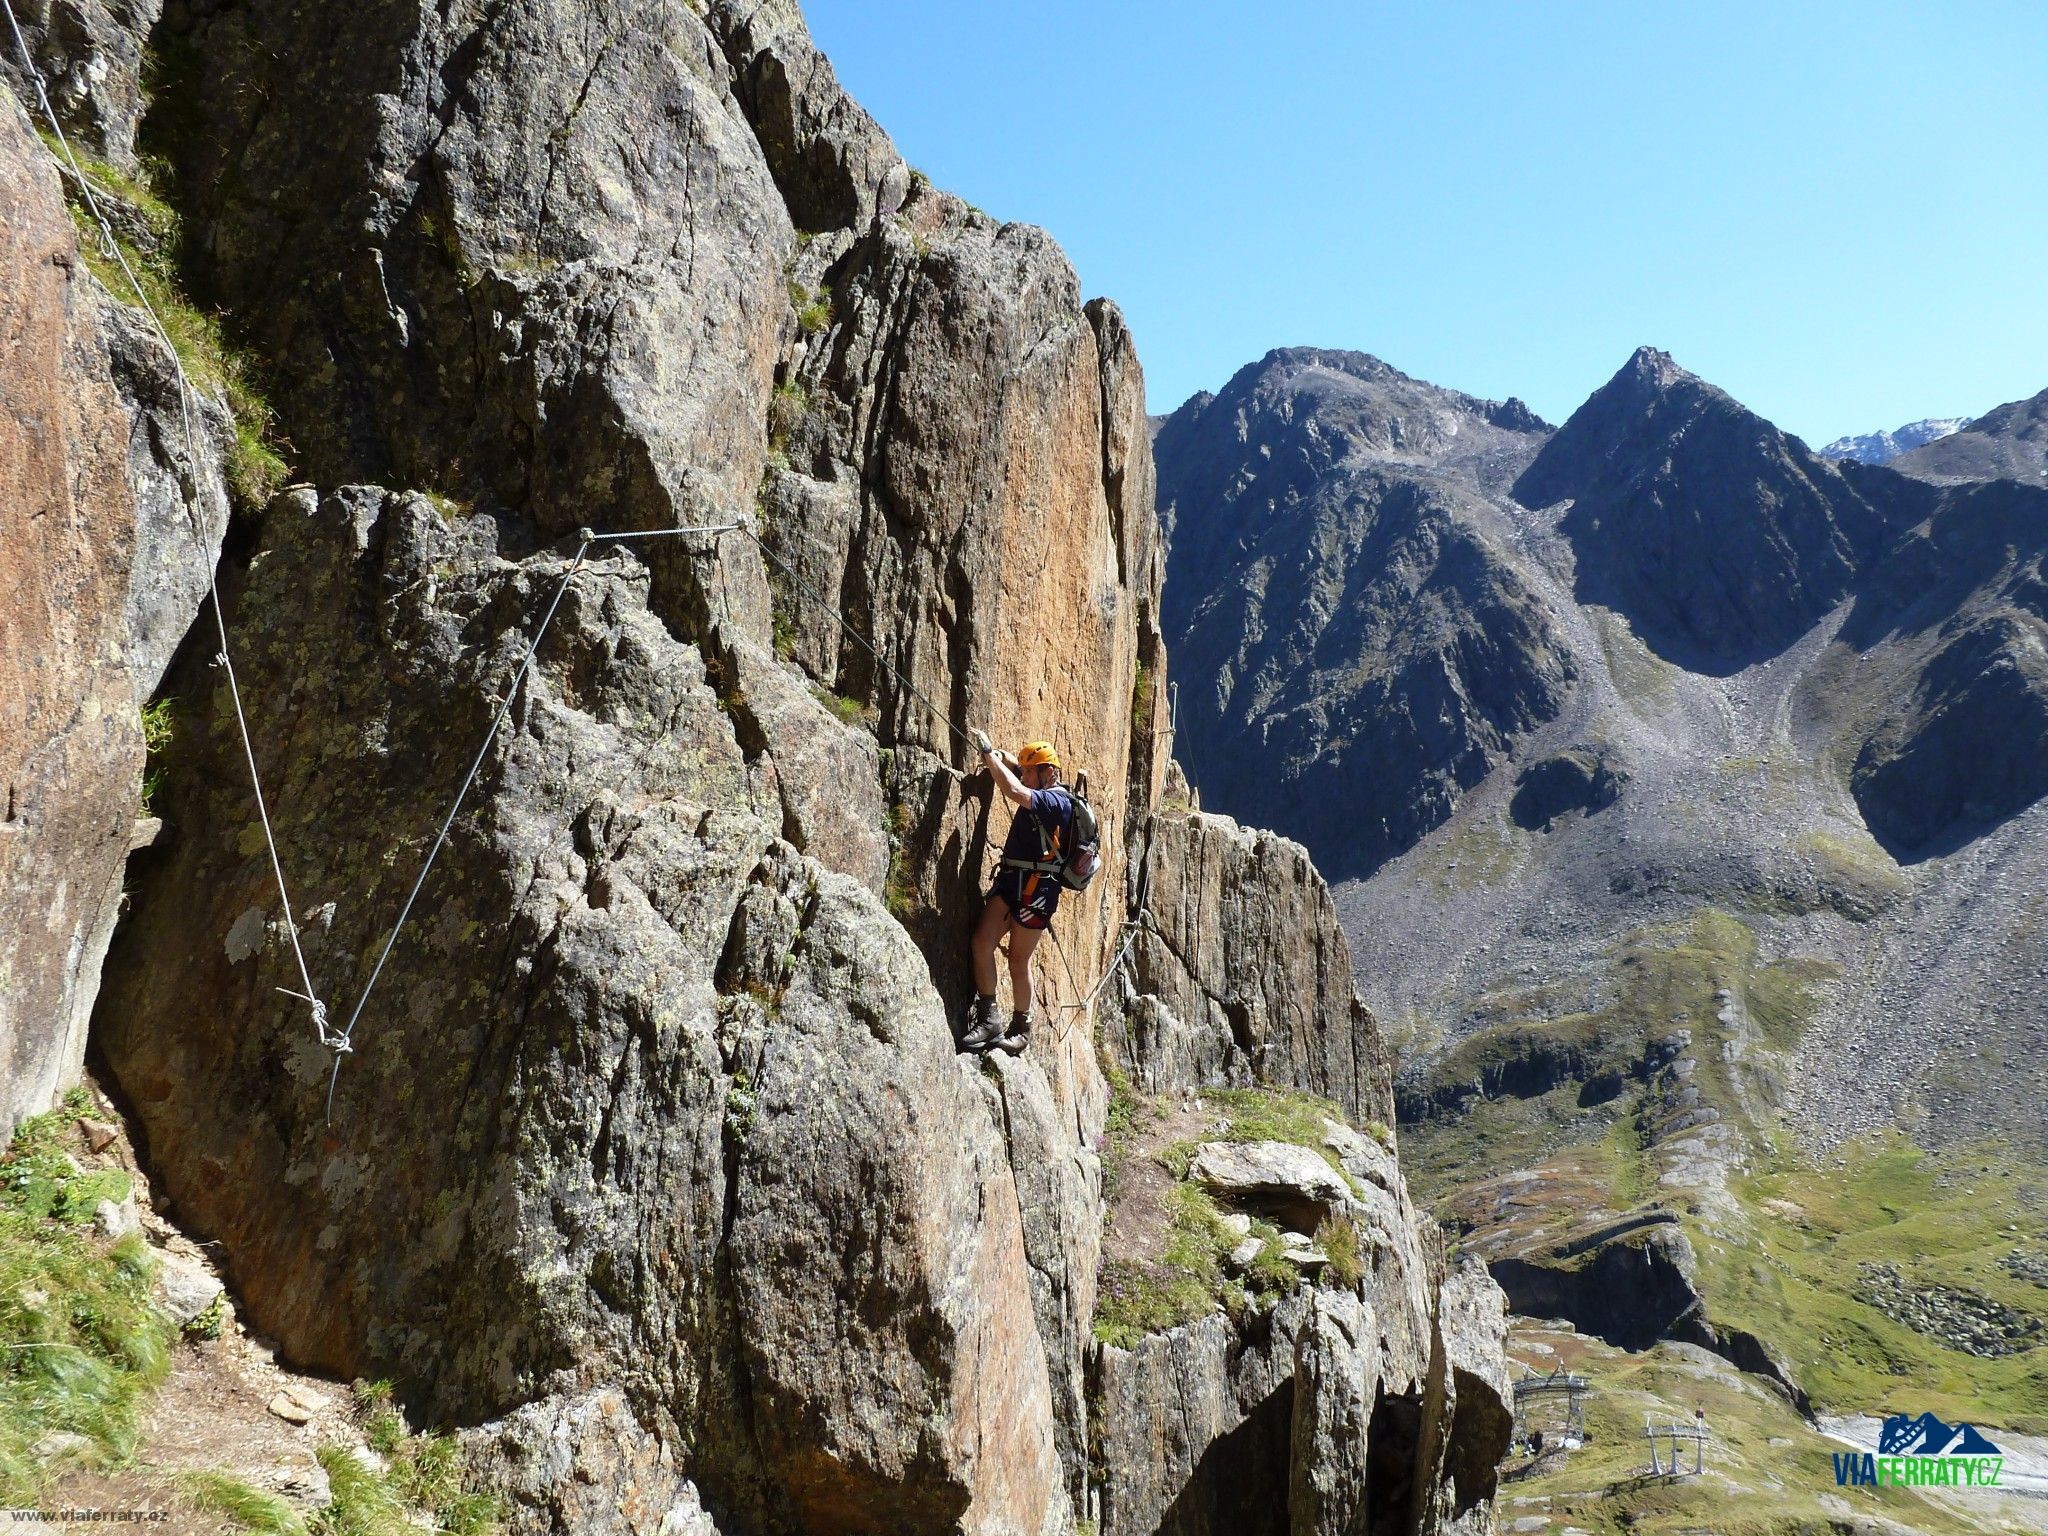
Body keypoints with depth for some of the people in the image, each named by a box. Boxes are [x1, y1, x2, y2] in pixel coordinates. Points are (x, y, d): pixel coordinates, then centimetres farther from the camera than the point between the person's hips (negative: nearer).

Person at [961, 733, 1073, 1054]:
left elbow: (1014, 791, -30)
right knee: (982, 941, -7)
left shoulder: (1057, 800, -13)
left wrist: (989, 753, -20)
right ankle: (988, 1017, -3)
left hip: (1036, 886, -8)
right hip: (1011, 878, 8)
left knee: (1018, 959, 1)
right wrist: (997, 755, 12)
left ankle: (1021, 1027, 17)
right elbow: (1013, 773, 34)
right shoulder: (1044, 793, 15)